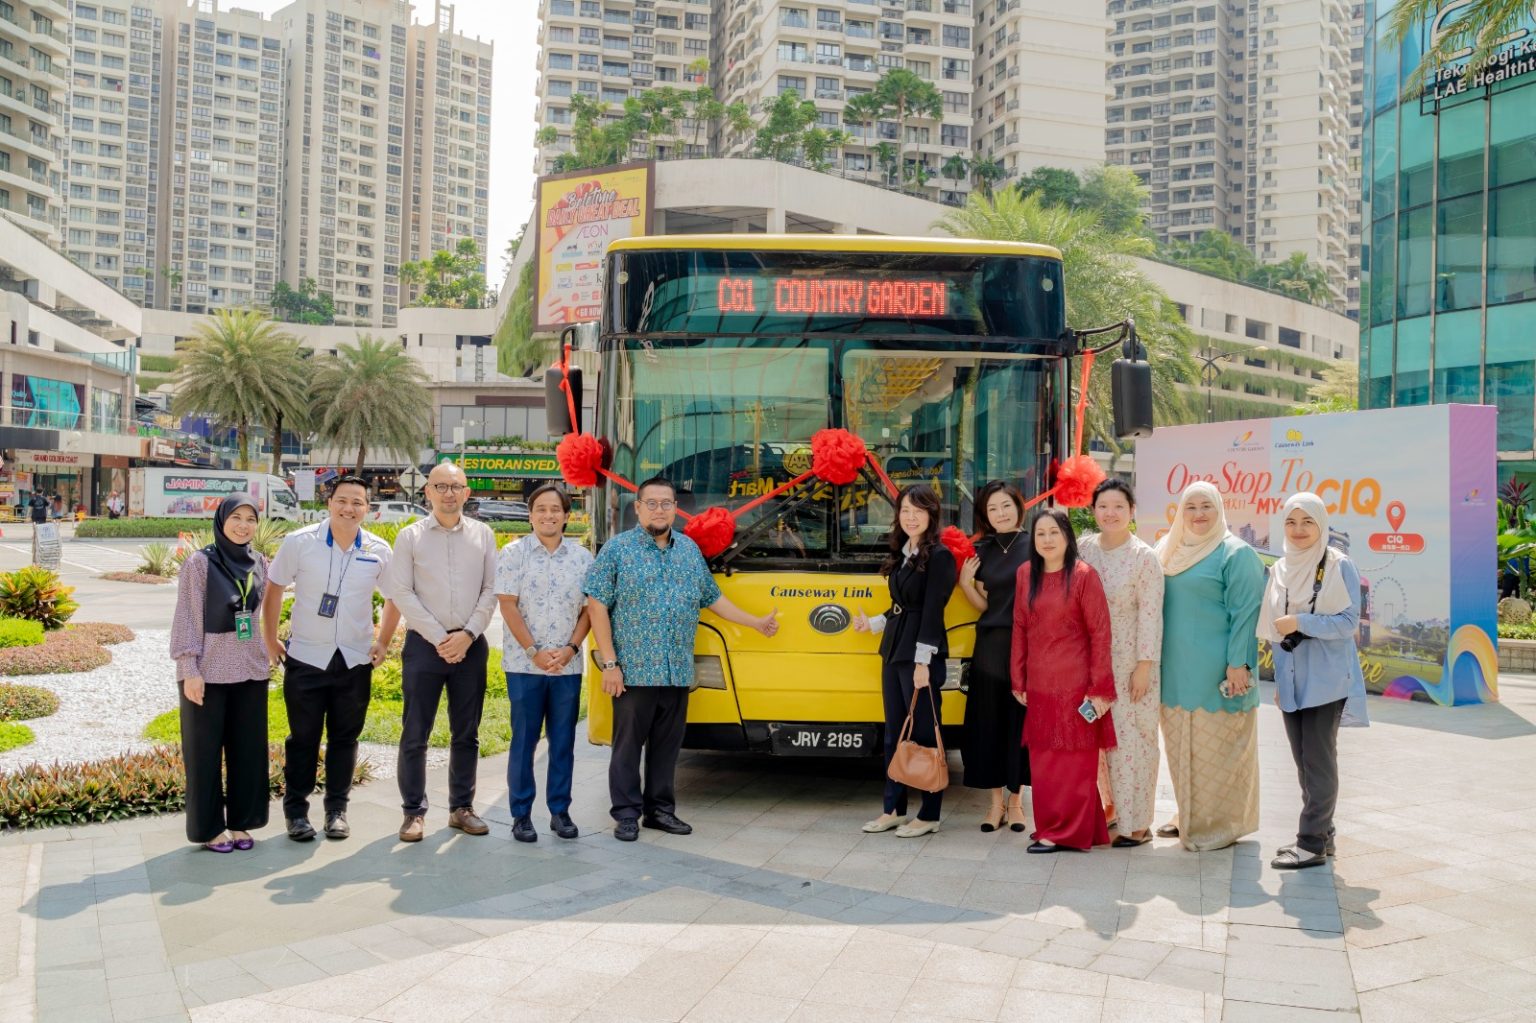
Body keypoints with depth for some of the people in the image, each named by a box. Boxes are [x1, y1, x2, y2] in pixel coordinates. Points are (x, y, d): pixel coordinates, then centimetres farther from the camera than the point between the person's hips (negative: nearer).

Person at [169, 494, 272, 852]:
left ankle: (241, 822, 21)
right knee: (205, 751, 5)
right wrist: (190, 669, -13)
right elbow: (187, 618, -9)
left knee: (248, 750, 9)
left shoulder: (259, 563, 7)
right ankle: (209, 828, 16)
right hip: (208, 672, -5)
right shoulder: (200, 563, -7)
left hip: (250, 672, 5)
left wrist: (271, 650, 13)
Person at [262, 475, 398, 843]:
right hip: (306, 657, -2)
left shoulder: (379, 551, -3)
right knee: (303, 737, 4)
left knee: (345, 737, 9)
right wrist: (269, 640, 3)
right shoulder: (299, 542, -8)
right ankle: (296, 810, 18)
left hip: (356, 660, 2)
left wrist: (383, 642, 7)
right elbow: (274, 589, 3)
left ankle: (336, 809, 21)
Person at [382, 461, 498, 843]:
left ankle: (462, 807, 21)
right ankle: (414, 812, 12)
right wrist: (439, 638, -10)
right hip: (424, 644, -2)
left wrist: (468, 634, -8)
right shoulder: (410, 536, 1)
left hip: (470, 644, 2)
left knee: (466, 733, 9)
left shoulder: (483, 535, 6)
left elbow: (491, 590, 4)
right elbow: (401, 593, -4)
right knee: (415, 734, 1)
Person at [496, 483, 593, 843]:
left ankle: (560, 811, 18)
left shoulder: (583, 557, 5)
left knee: (564, 741, 8)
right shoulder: (513, 553, -2)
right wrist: (535, 652, -12)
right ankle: (521, 814, 13)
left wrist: (571, 648, -8)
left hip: (568, 666, 2)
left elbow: (589, 609, 6)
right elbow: (508, 607, -7)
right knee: (524, 740, 4)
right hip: (524, 665, -2)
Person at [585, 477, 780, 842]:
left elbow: (712, 598, 21)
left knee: (667, 744, 11)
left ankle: (660, 809, 23)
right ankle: (626, 814, 13)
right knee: (628, 744, 3)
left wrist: (756, 622, 21)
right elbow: (597, 606, -6)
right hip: (633, 670, -4)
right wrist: (609, 663, -11)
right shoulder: (617, 548, -3)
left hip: (678, 672, 5)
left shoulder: (690, 549, 12)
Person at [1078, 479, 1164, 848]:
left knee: (1131, 740, 0)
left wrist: (1144, 665, -13)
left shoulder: (1144, 557, -8)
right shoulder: (1084, 548, 5)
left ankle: (1136, 823, 10)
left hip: (1130, 663, -4)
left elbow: (1150, 614, -10)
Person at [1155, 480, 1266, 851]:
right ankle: (1190, 816, 27)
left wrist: (1238, 663, -18)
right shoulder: (1169, 551, 12)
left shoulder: (1236, 554, -7)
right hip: (1176, 670, 7)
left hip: (1214, 673, -6)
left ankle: (1220, 825, 12)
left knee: (1215, 749, 0)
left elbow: (1245, 613, -12)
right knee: (1181, 747, 14)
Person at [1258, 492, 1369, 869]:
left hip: (1326, 679, -6)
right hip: (1291, 681, 6)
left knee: (1318, 760, -5)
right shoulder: (1280, 570, 11)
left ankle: (1312, 843, 1)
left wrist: (1299, 622, -18)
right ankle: (1321, 833, 21)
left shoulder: (1339, 567, -6)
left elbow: (1348, 622, -12)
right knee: (1304, 761, 9)